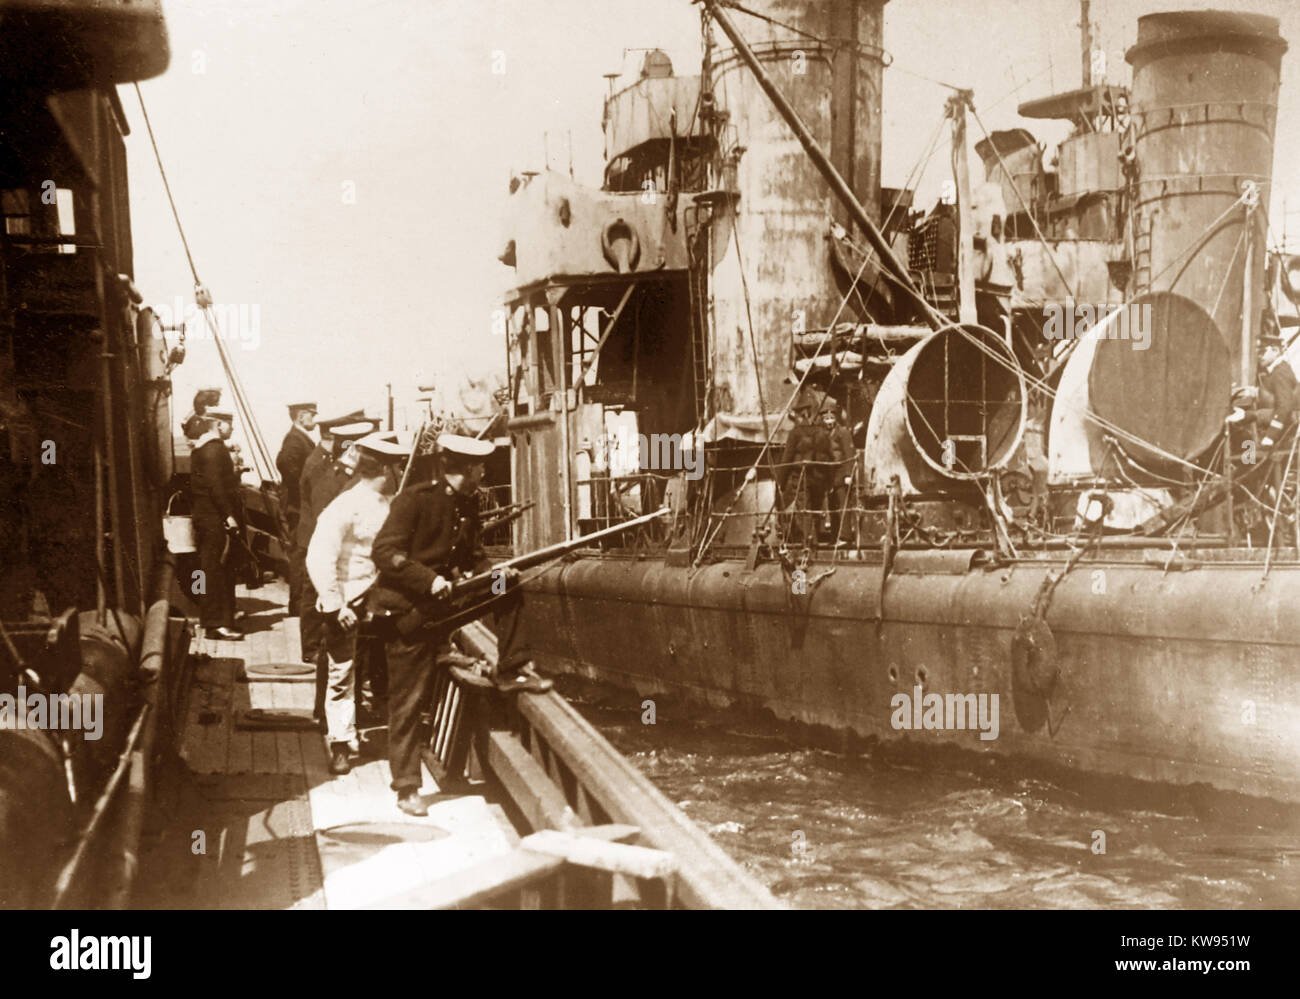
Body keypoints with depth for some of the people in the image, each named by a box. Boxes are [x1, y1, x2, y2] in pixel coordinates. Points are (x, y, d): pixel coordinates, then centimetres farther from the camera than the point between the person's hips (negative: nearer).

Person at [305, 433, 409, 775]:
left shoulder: (392, 504, 5)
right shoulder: (345, 506, -16)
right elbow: (319, 559, -21)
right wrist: (334, 605, -22)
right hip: (347, 604, -6)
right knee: (342, 673, 4)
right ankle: (340, 743, 15)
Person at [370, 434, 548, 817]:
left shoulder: (467, 504, 5)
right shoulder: (415, 500, -18)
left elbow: (471, 556, 15)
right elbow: (384, 553, -23)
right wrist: (430, 580, -30)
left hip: (444, 603, 7)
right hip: (407, 612, -7)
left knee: (507, 592, 2)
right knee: (408, 701, -2)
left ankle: (511, 671, 13)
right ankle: (407, 788, 8)